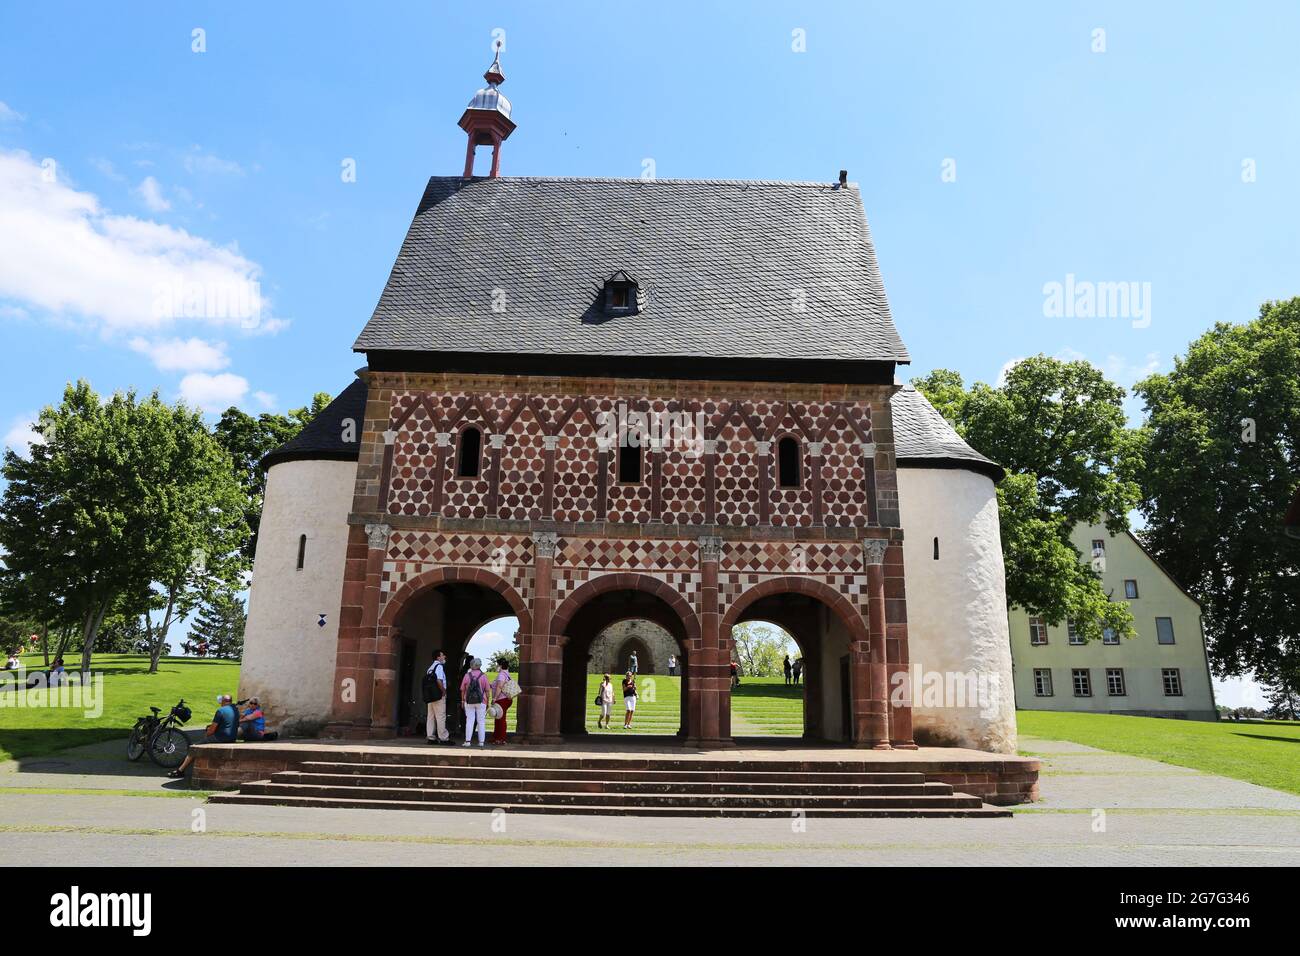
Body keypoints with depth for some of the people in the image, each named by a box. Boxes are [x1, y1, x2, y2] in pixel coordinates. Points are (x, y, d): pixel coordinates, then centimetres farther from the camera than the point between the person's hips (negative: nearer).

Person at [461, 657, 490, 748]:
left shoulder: (467, 676, -2)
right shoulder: (484, 676, -3)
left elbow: (462, 690, 3)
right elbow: (487, 690, -1)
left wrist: (462, 701, 14)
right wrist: (487, 702, 9)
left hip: (469, 702, 0)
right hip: (481, 702, 0)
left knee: (469, 721, 5)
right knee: (481, 721, 6)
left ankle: (467, 741, 1)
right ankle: (481, 741, 6)